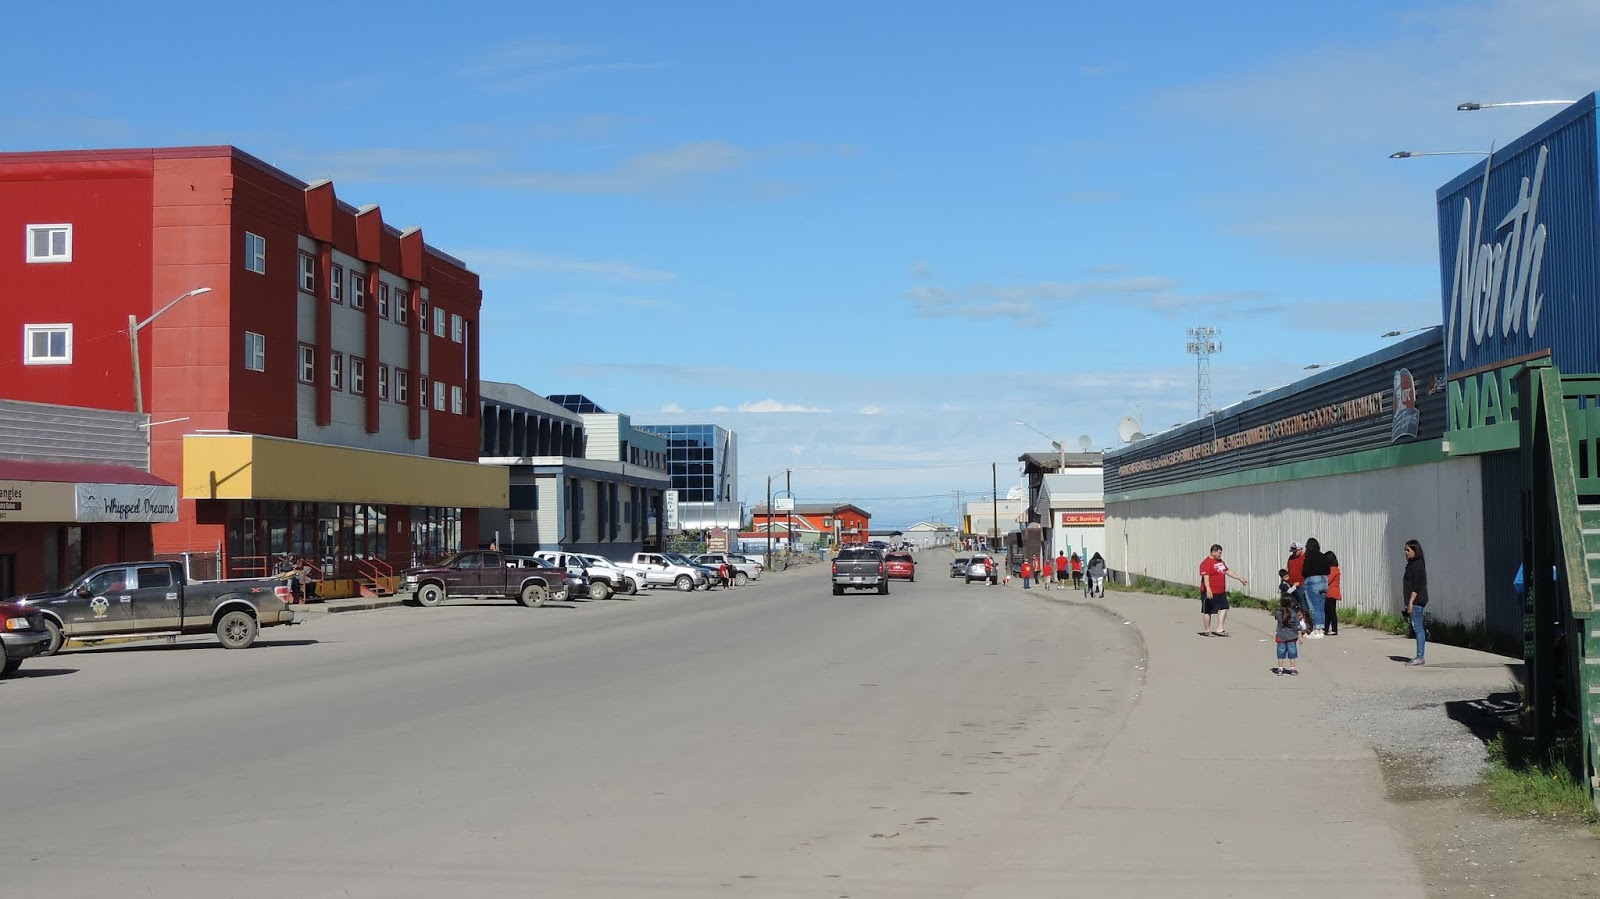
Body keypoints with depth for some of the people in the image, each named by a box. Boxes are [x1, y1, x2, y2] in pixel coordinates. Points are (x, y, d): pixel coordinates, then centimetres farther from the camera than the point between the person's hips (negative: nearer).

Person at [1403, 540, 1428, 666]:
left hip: (1416, 601, -11)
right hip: (1415, 602, 11)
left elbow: (1416, 586, -18)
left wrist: (1411, 601, -21)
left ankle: (1420, 657, -12)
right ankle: (1420, 658, 12)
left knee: (1417, 627, -10)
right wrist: (1409, 603, 22)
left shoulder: (1417, 565, -13)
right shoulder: (1412, 564, 18)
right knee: (1418, 628, 10)